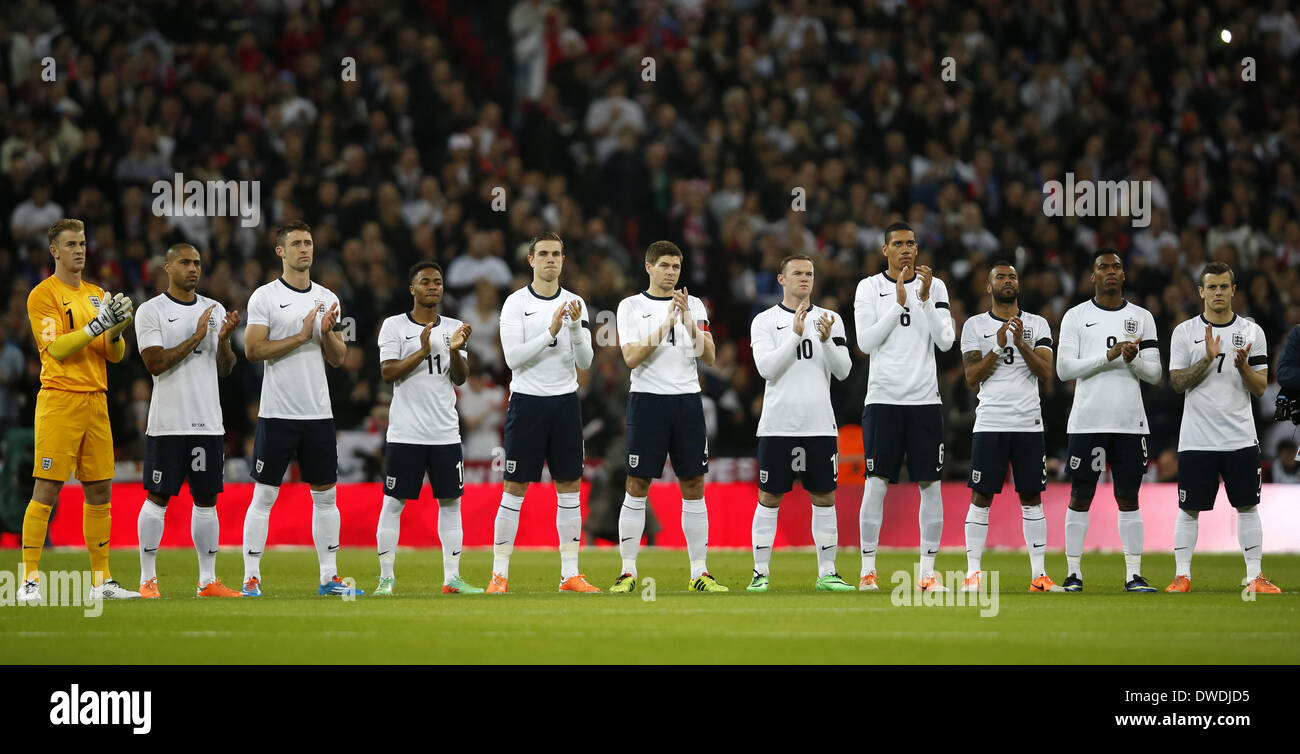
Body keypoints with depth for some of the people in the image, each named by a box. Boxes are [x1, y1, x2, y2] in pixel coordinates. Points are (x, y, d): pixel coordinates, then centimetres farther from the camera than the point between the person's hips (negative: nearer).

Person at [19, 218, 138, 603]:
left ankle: (102, 580, 13)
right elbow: (58, 348, -14)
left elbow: (115, 355, 15)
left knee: (100, 491, 7)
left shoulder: (97, 294, 17)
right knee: (47, 491, -9)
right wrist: (98, 324, -21)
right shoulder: (43, 295, -4)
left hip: (95, 400, 7)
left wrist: (117, 329, -6)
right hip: (59, 399, -7)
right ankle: (29, 581, -8)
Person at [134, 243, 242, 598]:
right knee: (157, 498, -1)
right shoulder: (151, 311, -2)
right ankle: (147, 579, 6)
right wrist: (195, 338, -15)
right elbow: (156, 363, -12)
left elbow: (225, 369, 11)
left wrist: (223, 339, -8)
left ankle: (208, 580, 10)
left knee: (206, 499, 6)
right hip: (167, 422, -4)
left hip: (208, 422, 4)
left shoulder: (214, 310, 12)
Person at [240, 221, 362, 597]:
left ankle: (329, 577, 14)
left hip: (319, 412, 5)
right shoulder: (264, 297, -4)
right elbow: (253, 350, -12)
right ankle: (251, 578, 0)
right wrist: (301, 337, -14)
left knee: (325, 495, 8)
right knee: (264, 495, -3)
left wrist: (327, 333, -9)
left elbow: (338, 359, 12)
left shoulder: (327, 299, 11)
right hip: (278, 412, -5)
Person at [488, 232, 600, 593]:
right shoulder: (516, 303, -3)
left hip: (566, 401, 3)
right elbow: (513, 357, -12)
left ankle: (570, 574, 8)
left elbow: (584, 361, 1)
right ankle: (500, 574, 3)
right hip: (527, 401, -3)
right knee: (515, 489, -2)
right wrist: (551, 333, -22)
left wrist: (576, 327, -16)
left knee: (569, 487, 4)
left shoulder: (574, 304, 6)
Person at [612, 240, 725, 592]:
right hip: (647, 400, -3)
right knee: (637, 487, -3)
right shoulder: (631, 306, 2)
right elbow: (632, 357, -9)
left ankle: (699, 573, 6)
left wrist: (689, 323, -12)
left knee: (694, 487, 3)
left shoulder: (694, 306, 11)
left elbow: (709, 356, 2)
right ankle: (628, 572, 1)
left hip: (687, 401, 3)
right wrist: (665, 326, -17)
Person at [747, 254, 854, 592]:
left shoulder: (829, 320, 9)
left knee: (824, 497, 4)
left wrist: (826, 340, -16)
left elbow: (843, 370, 1)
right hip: (778, 422, -2)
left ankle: (827, 573, 9)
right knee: (769, 497, 0)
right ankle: (760, 573, 4)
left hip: (820, 424, 3)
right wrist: (795, 334, -19)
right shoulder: (765, 321, 1)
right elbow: (766, 367, -11)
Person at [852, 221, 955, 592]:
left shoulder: (935, 287, 7)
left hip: (925, 400, 2)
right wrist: (899, 303, -12)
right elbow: (866, 343, -7)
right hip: (883, 398, -2)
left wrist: (925, 299, -11)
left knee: (930, 484, 1)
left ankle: (928, 571, 7)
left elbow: (946, 341, -2)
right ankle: (868, 570, -1)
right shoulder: (869, 287, 3)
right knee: (875, 482, -7)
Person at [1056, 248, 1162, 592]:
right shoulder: (1076, 317, 4)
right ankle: (1073, 572, 6)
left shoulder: (1141, 317, 10)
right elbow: (1064, 369, -6)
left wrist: (1133, 360, -14)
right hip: (1087, 419, -2)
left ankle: (1133, 575, 4)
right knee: (1081, 496, 1)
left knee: (1128, 497, 3)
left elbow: (1154, 374, 7)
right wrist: (1109, 356, -15)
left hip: (1130, 421, 2)